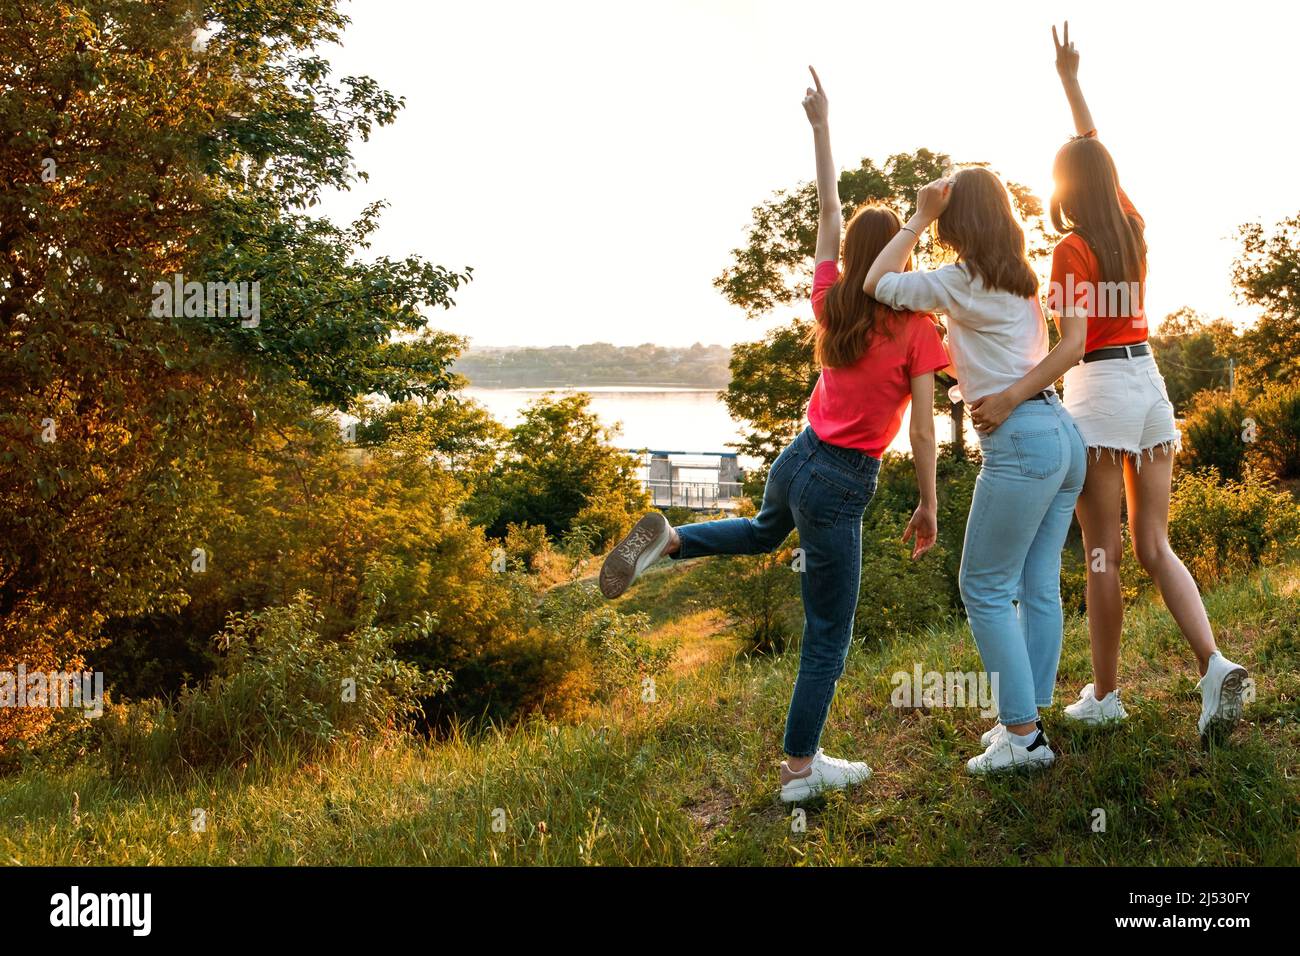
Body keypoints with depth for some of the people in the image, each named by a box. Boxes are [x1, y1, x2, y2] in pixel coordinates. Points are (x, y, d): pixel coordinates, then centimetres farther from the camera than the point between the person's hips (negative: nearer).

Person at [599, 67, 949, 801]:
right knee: (829, 636, 6)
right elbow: (923, 428, -14)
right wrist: (928, 506, -5)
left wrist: (821, 125, 17)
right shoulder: (916, 330, -14)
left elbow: (829, 210, 10)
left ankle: (667, 540, 16)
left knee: (764, 532, 41)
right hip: (841, 488, -6)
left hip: (798, 459, 6)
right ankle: (801, 768, 13)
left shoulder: (832, 302, 1)